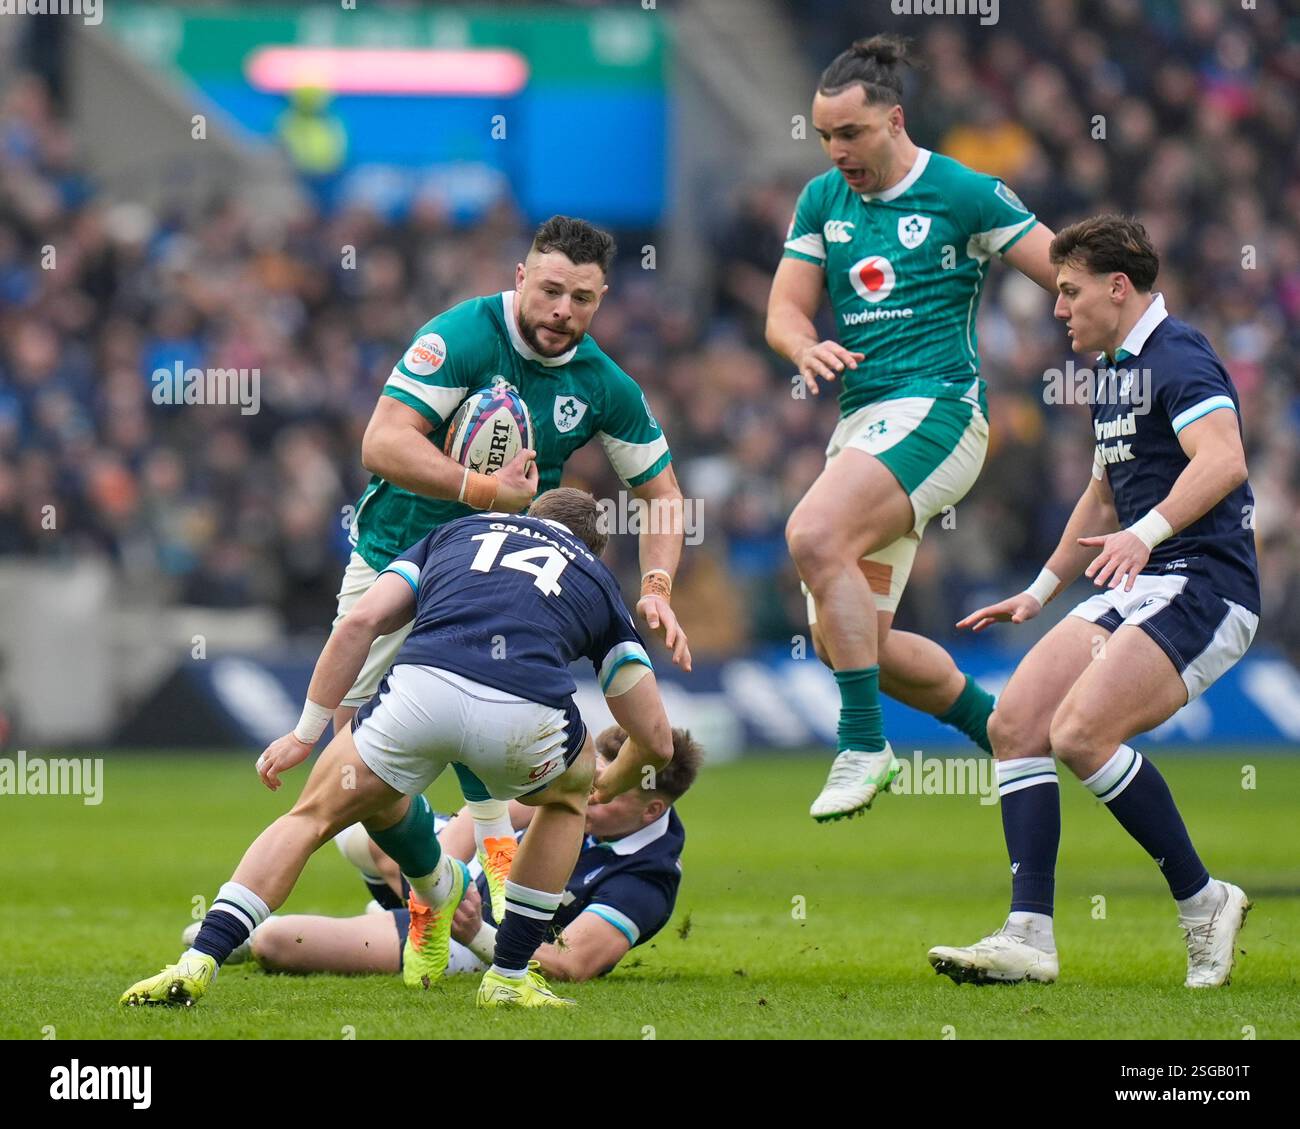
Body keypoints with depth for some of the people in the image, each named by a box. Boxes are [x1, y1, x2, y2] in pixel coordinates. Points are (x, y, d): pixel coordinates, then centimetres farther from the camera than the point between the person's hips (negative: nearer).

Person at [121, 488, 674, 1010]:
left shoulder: (459, 531, 37)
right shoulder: (598, 579, 35)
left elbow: (361, 620, 18)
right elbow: (656, 740, 34)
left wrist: (305, 734, 20)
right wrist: (608, 789, 57)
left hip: (422, 688, 0)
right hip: (526, 711, 0)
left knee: (311, 818, 24)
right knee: (568, 791, 35)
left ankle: (198, 962, 14)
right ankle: (509, 978, 30)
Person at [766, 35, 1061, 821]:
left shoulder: (965, 195, -5)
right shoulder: (823, 199, 13)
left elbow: (1072, 281, -2)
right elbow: (786, 309, 12)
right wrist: (807, 347, -11)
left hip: (937, 408, -8)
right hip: (863, 421, 8)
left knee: (815, 535, -30)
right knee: (847, 638, 6)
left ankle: (865, 746, -24)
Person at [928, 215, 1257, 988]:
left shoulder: (1177, 357, -12)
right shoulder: (1115, 372, 20)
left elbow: (1224, 460, -30)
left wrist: (1147, 531, -42)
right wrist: (1041, 592, 36)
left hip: (1204, 585, -10)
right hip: (1138, 589, 10)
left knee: (1081, 732, -24)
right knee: (1015, 725, -5)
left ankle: (1202, 903, -9)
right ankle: (1030, 936, -9)